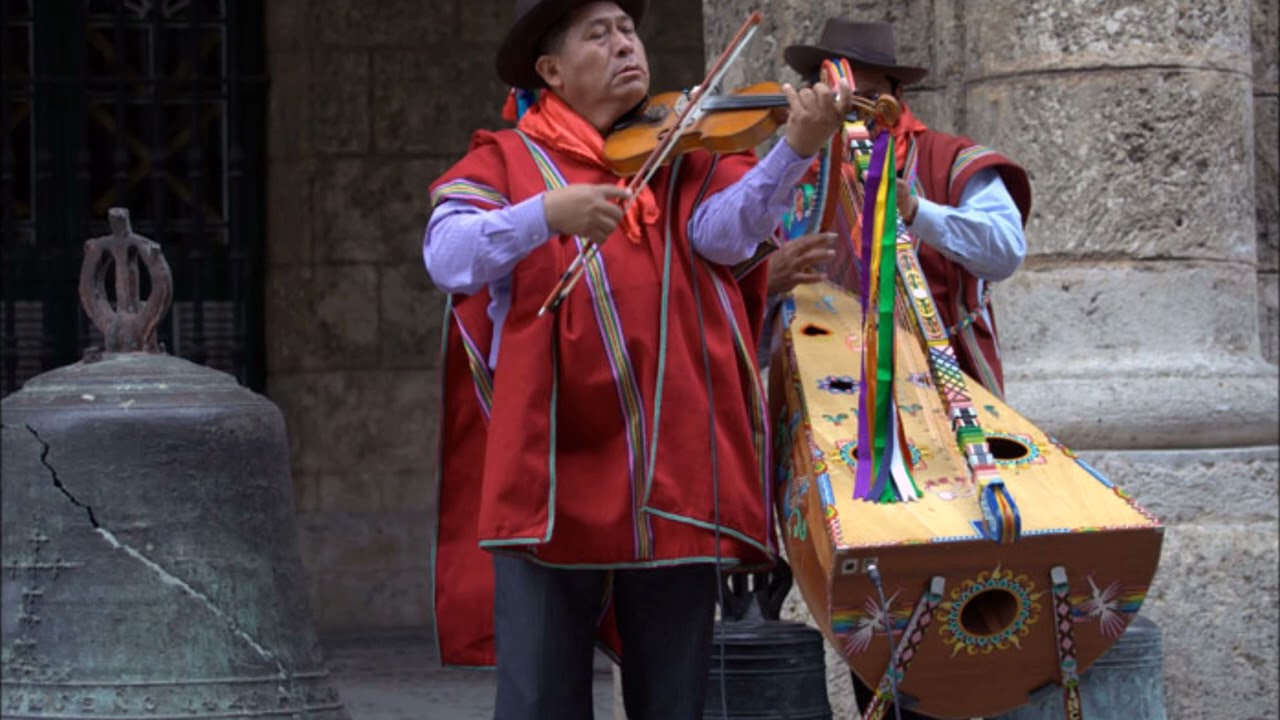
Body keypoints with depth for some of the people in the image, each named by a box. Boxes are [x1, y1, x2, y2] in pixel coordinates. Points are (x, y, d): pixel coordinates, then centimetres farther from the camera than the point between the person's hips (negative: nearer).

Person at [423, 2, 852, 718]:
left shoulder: (687, 155, 13)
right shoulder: (505, 161, 9)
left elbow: (726, 226, -9)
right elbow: (447, 254, -9)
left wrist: (796, 149, -27)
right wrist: (547, 213, -26)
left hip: (676, 471, 2)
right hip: (553, 472, -2)